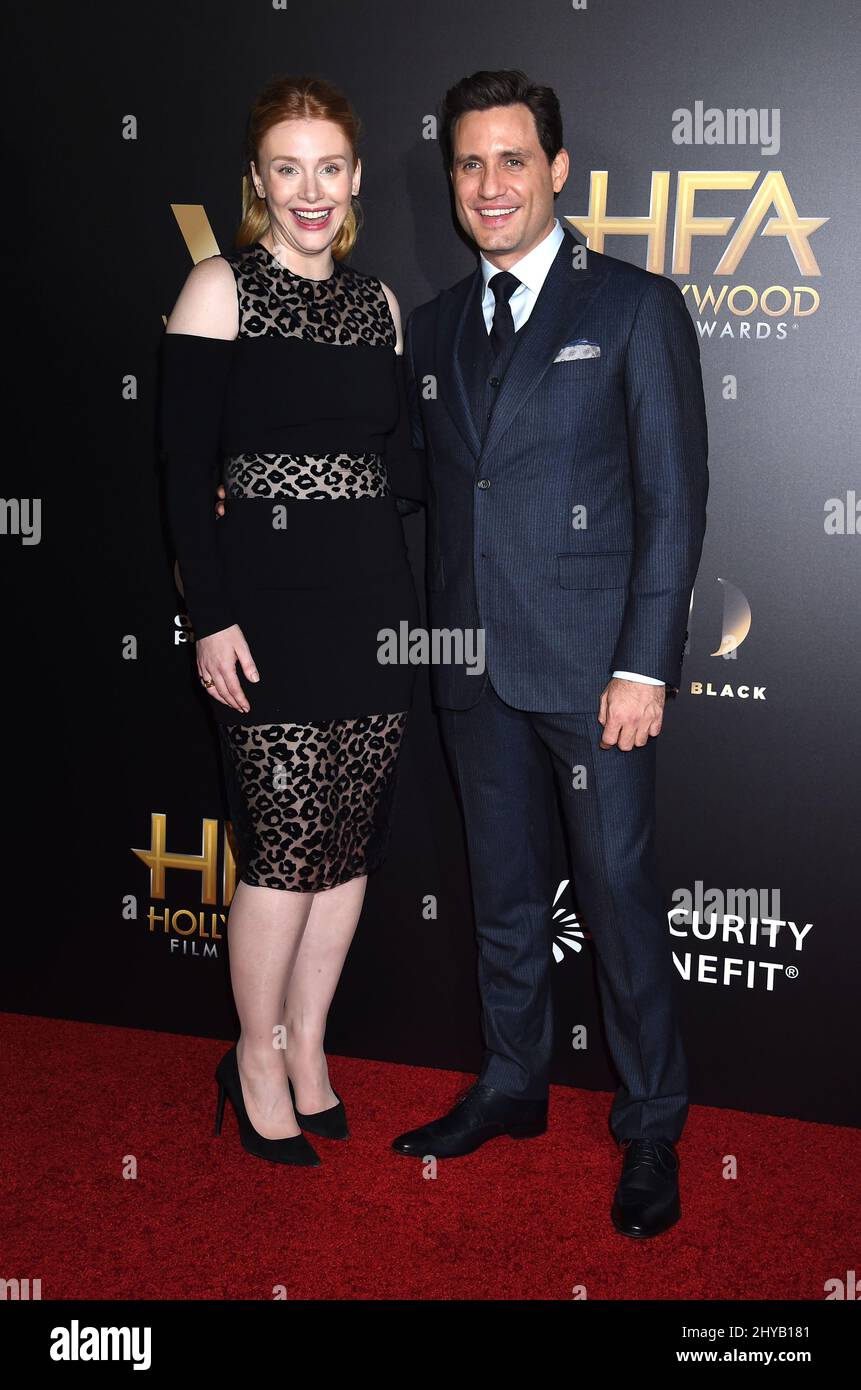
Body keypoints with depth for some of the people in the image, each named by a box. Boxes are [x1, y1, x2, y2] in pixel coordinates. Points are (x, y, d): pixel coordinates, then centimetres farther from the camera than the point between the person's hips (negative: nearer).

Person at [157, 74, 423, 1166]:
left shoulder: (375, 301, 14)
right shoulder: (220, 288, -2)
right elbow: (184, 469, -6)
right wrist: (210, 617, -12)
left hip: (374, 605, 5)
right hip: (269, 611, -5)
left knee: (351, 843, 9)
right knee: (288, 846, -4)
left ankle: (306, 1050, 26)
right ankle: (256, 1058, 19)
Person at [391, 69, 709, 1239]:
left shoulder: (635, 308, -2)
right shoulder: (434, 325, 13)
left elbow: (674, 500, -6)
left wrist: (645, 664, -13)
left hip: (591, 665, -5)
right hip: (476, 666, 5)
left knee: (622, 901, 2)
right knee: (504, 894, 16)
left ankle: (651, 1131, 20)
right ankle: (512, 1087, 34)